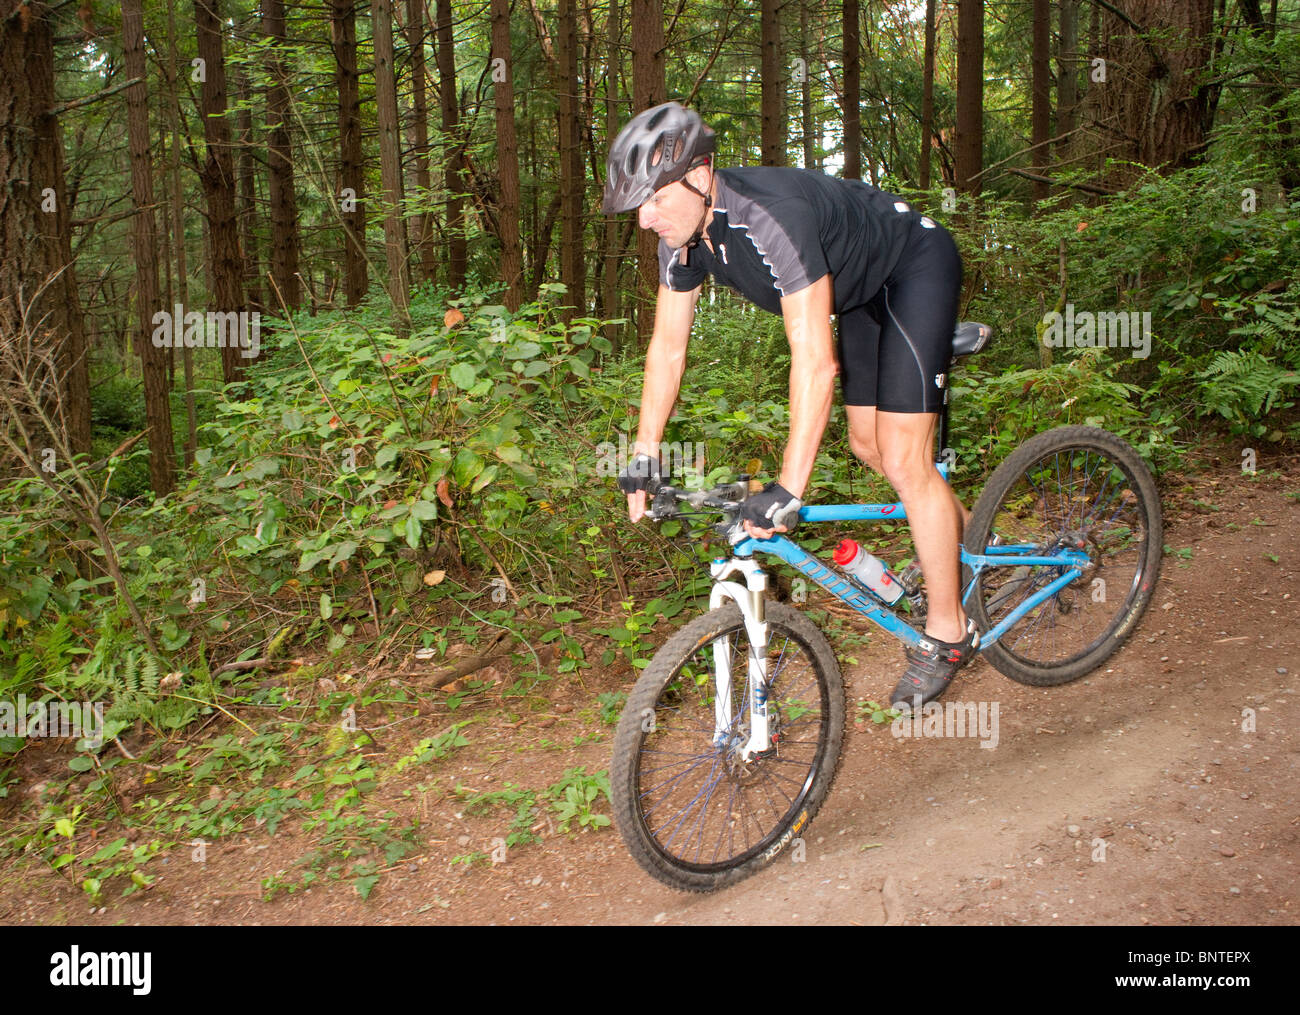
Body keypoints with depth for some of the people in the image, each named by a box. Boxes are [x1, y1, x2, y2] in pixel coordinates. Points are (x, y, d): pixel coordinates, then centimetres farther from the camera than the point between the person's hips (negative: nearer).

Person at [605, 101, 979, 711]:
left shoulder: (771, 218, -40)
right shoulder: (683, 231, -14)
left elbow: (816, 361, -43)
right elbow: (668, 344, -4)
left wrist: (788, 492, -45)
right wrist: (643, 457, -4)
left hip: (919, 269, -8)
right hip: (864, 289, 8)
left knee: (902, 458, -12)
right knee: (867, 445, 14)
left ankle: (948, 632, 2)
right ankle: (963, 530, 40)